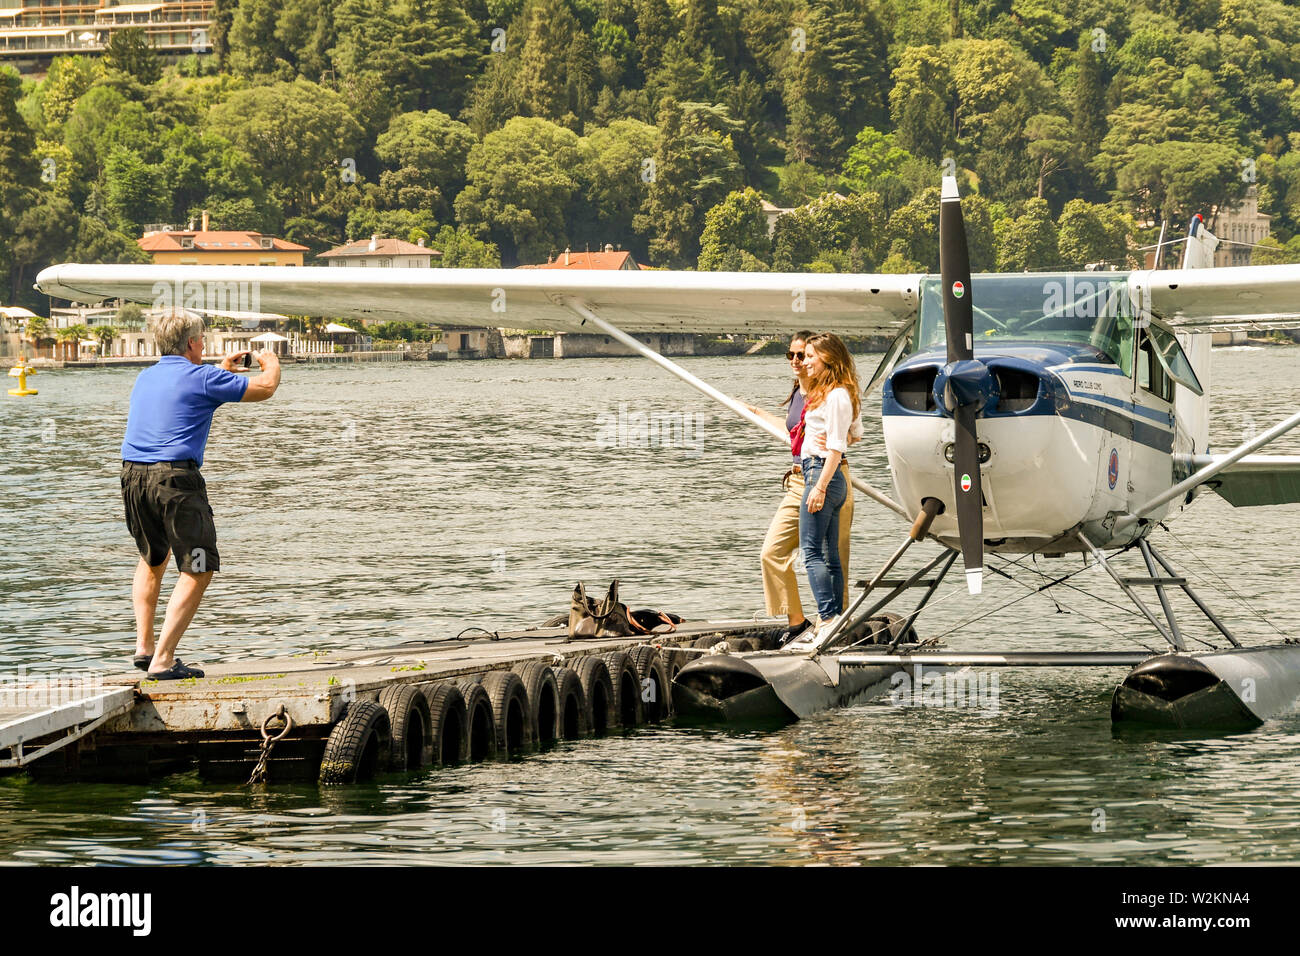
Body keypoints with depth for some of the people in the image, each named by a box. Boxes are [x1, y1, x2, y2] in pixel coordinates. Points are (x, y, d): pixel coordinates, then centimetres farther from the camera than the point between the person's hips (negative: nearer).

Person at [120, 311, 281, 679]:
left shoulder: (145, 378, 19)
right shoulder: (200, 377, -3)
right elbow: (264, 388, 4)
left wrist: (222, 370, 48)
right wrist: (271, 363, 26)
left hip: (133, 473, 7)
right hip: (175, 477, -7)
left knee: (152, 560, 28)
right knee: (197, 571, -1)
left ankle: (144, 645, 21)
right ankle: (162, 660, -9)